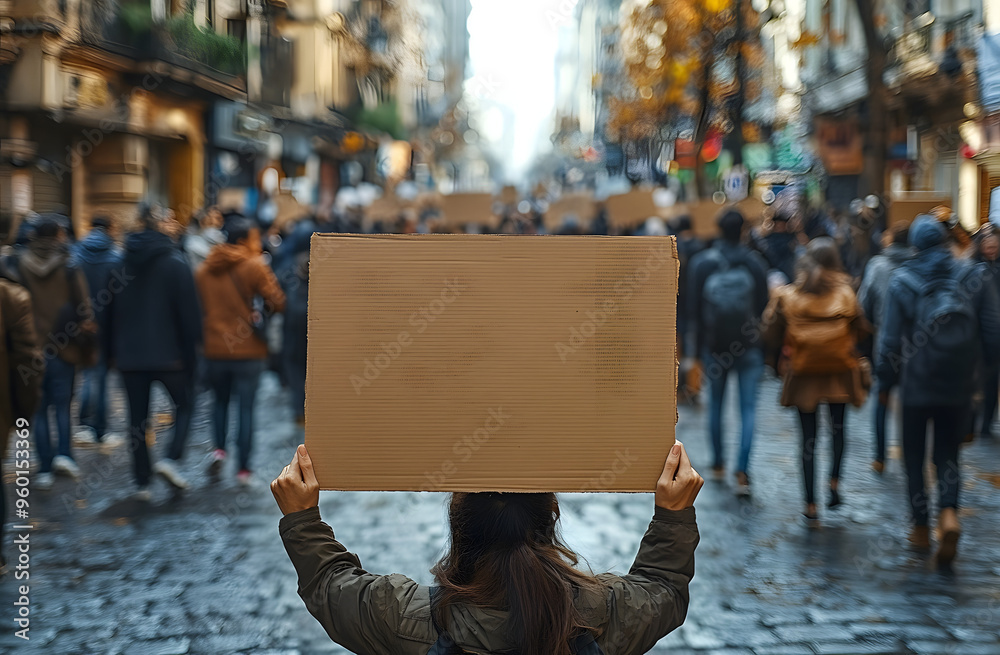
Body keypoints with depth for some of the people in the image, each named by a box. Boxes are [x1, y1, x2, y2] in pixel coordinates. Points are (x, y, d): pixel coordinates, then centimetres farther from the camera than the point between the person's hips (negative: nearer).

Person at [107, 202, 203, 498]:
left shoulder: (122, 261, 2)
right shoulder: (174, 260, -9)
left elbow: (111, 308, 7)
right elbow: (188, 308, -10)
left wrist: (113, 349, 15)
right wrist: (192, 345, -2)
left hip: (129, 353, 3)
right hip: (168, 351, -3)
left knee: (137, 416, 9)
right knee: (184, 403, 15)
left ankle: (142, 482, 10)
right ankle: (171, 458, -5)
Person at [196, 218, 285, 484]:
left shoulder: (204, 269, 7)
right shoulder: (254, 266, -9)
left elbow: (199, 308, 10)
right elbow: (277, 303, -12)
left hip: (214, 349, 4)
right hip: (249, 350, -4)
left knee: (221, 400, 23)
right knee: (246, 407, 4)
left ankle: (219, 449, 4)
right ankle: (243, 468, 5)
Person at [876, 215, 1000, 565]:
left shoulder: (901, 282, -7)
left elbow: (890, 340, -6)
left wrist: (884, 380, 4)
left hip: (917, 384, -2)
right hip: (959, 386, 2)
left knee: (914, 456, 13)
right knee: (948, 452, 14)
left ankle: (921, 527, 18)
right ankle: (949, 512, -11)